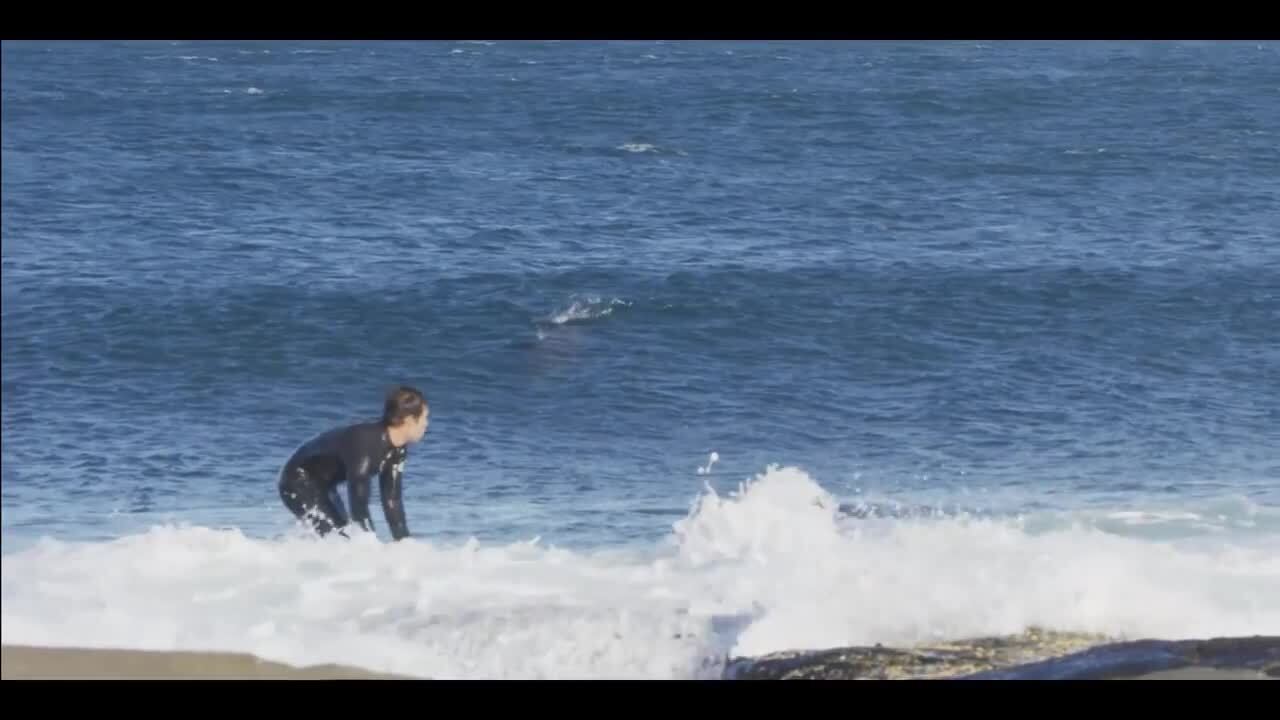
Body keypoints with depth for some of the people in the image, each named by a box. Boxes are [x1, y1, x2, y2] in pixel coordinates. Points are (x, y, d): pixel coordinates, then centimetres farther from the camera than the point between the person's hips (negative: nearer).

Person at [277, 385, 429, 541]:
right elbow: (359, 505, -34)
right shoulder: (365, 443, -34)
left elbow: (392, 500, 0)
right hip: (299, 482, -10)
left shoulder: (397, 450, -8)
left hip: (323, 485, 10)